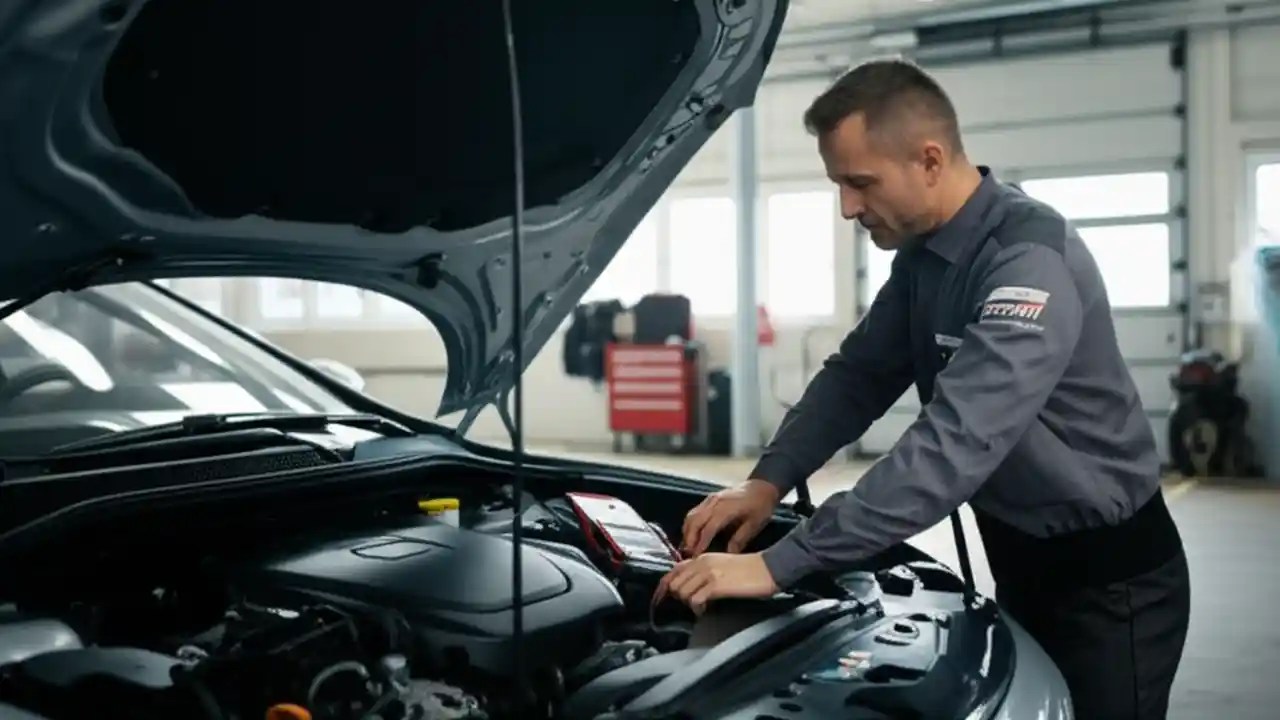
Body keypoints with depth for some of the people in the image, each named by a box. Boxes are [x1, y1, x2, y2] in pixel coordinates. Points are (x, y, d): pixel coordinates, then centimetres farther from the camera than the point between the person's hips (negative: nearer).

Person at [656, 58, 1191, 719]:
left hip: (1108, 574, -8)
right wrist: (768, 481, -8)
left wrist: (777, 565, -38)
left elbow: (954, 446, -37)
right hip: (1020, 559, 8)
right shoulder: (922, 251, 0)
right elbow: (858, 373, 8)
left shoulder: (1030, 259, -29)